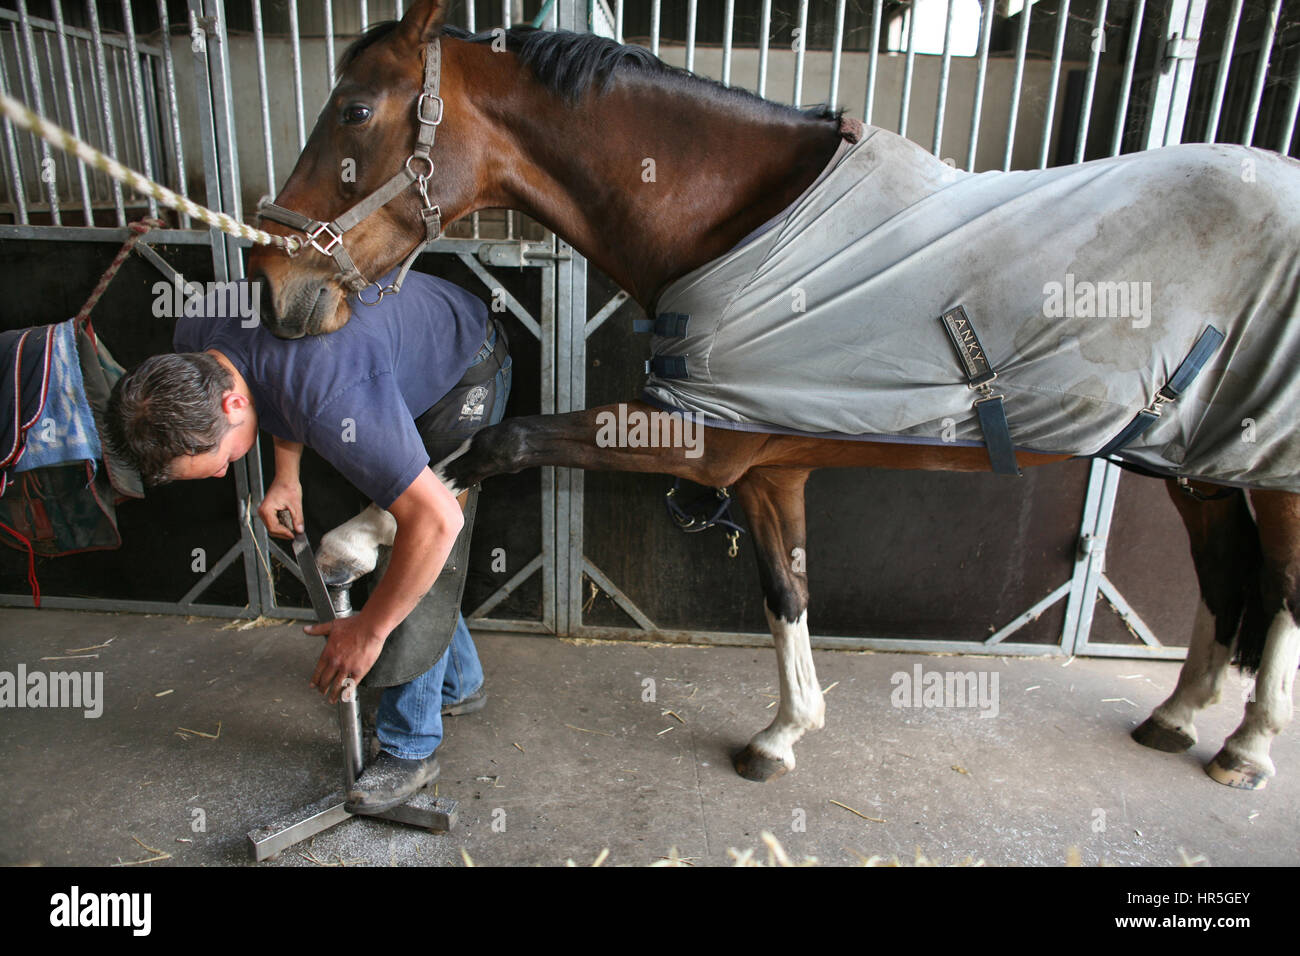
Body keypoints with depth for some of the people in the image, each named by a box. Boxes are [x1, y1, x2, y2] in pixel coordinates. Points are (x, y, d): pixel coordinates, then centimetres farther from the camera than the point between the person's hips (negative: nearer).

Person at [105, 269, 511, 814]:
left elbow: (437, 520, -43)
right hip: (403, 358, 9)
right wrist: (286, 476, -4)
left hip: (464, 375, -8)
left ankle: (409, 748, 3)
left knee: (415, 558, -13)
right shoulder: (194, 339, -18)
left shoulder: (329, 399, -45)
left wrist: (368, 629, -30)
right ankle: (458, 683, 32)